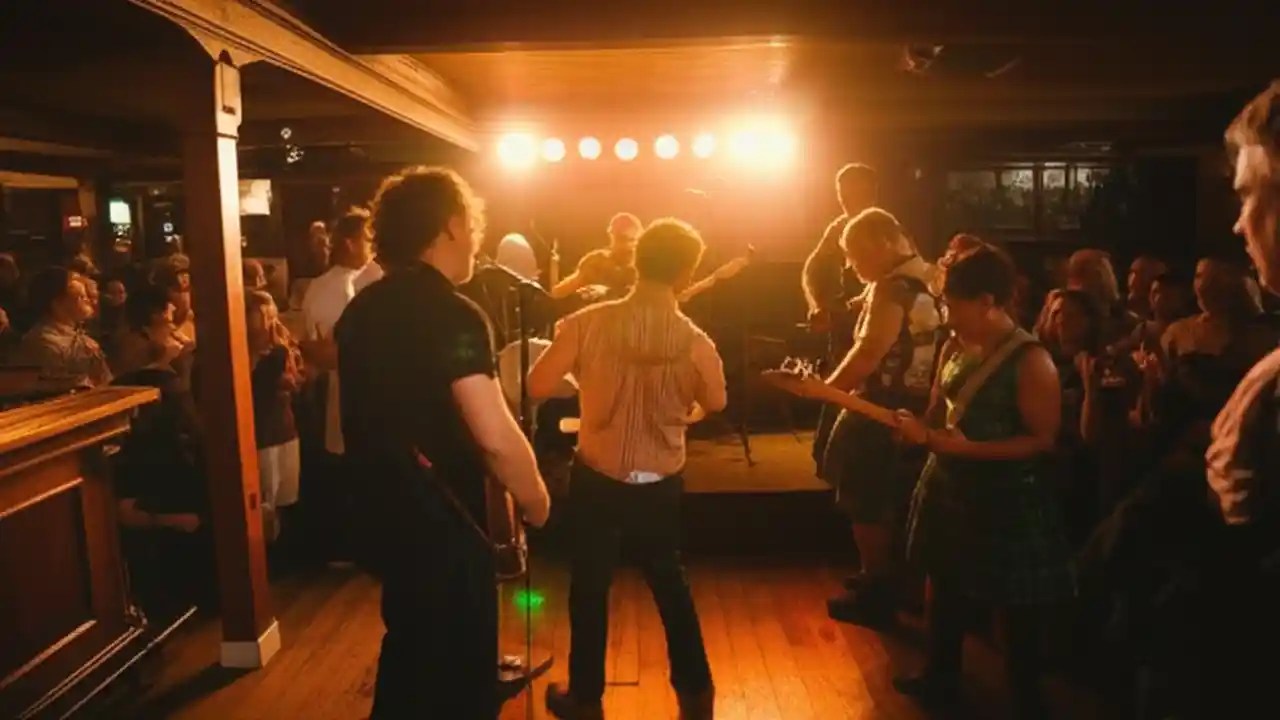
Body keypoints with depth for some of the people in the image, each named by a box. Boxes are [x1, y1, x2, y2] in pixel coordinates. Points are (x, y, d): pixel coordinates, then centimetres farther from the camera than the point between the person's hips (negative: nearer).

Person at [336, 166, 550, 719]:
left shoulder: (360, 311, 6)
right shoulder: (450, 314, -21)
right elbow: (496, 437, -29)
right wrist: (536, 502, -13)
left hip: (384, 518, 8)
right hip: (441, 529, -8)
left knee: (409, 655, 26)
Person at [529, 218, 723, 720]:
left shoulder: (588, 323, -17)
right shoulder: (695, 341, -15)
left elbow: (539, 387, -14)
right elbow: (714, 404, 2)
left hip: (595, 478, -1)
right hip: (661, 484, 1)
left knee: (589, 586, 16)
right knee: (669, 580, 22)